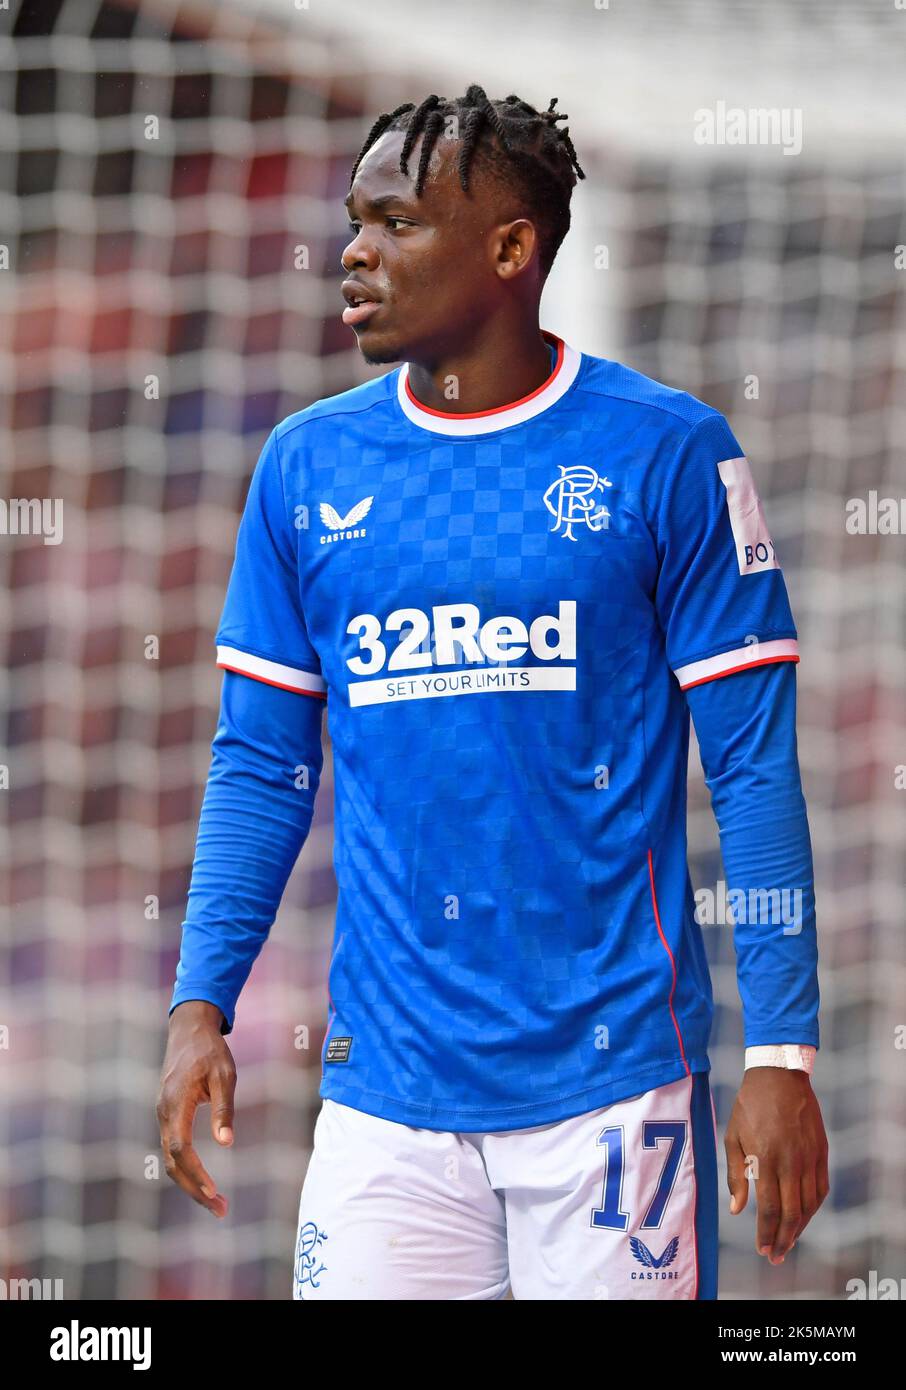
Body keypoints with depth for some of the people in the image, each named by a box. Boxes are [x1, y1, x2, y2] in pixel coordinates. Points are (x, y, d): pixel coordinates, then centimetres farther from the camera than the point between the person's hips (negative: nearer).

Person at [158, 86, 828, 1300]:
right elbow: (261, 764, 12)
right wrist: (201, 1005, 0)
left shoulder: (667, 455, -2)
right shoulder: (307, 467, 7)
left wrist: (782, 1055, -7)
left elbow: (755, 765, -2)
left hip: (613, 1079, -3)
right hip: (386, 1091, 3)